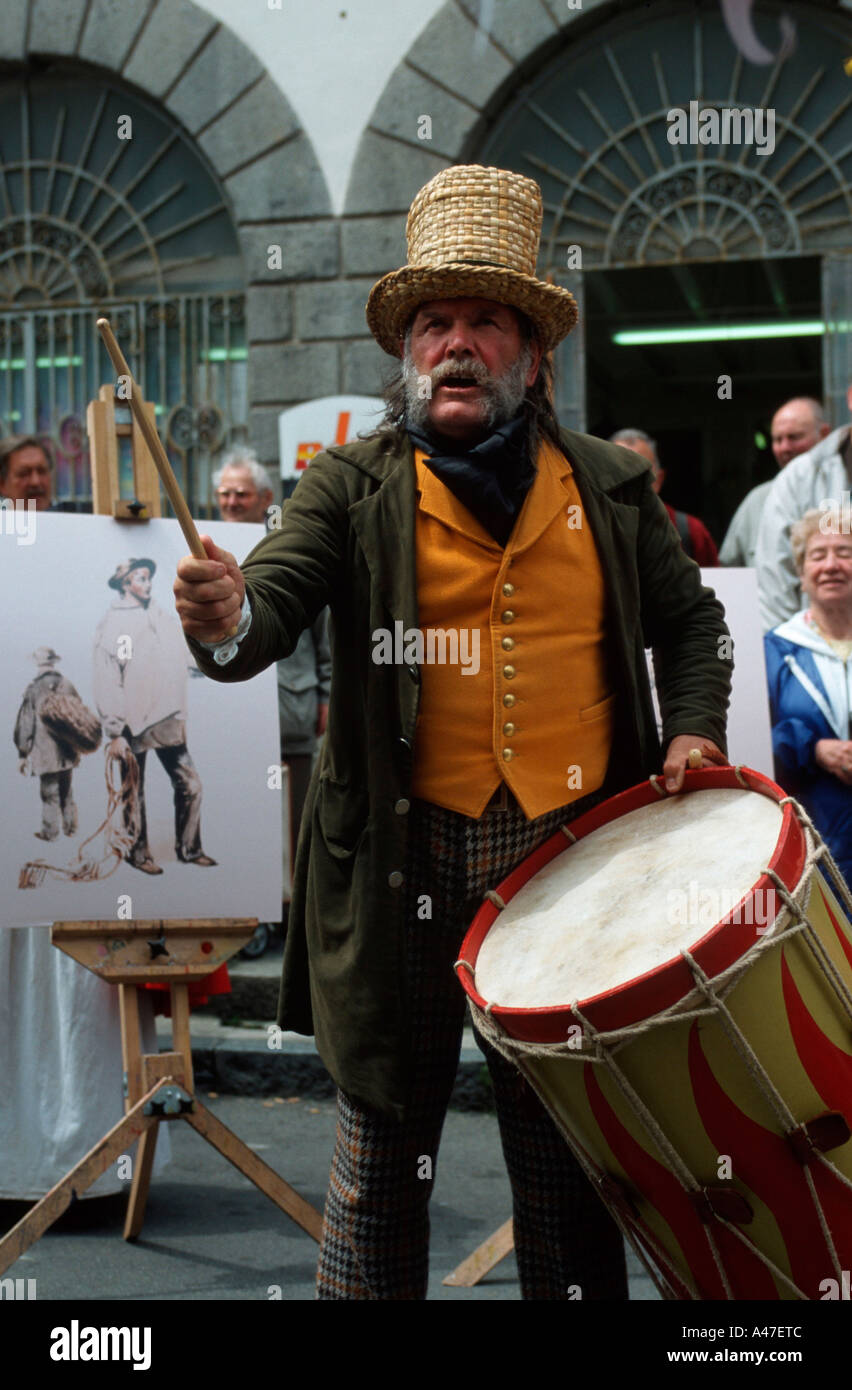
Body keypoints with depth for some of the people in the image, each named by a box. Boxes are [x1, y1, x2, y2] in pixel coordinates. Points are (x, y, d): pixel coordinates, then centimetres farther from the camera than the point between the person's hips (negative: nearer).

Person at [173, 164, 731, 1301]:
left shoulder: (611, 487, 10)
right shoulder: (355, 488, 2)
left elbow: (688, 620, 19)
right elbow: (277, 594, -13)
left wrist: (692, 729, 4)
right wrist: (229, 620, -35)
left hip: (572, 858, 2)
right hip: (406, 859, -2)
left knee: (565, 1139, 12)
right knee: (385, 1131, 8)